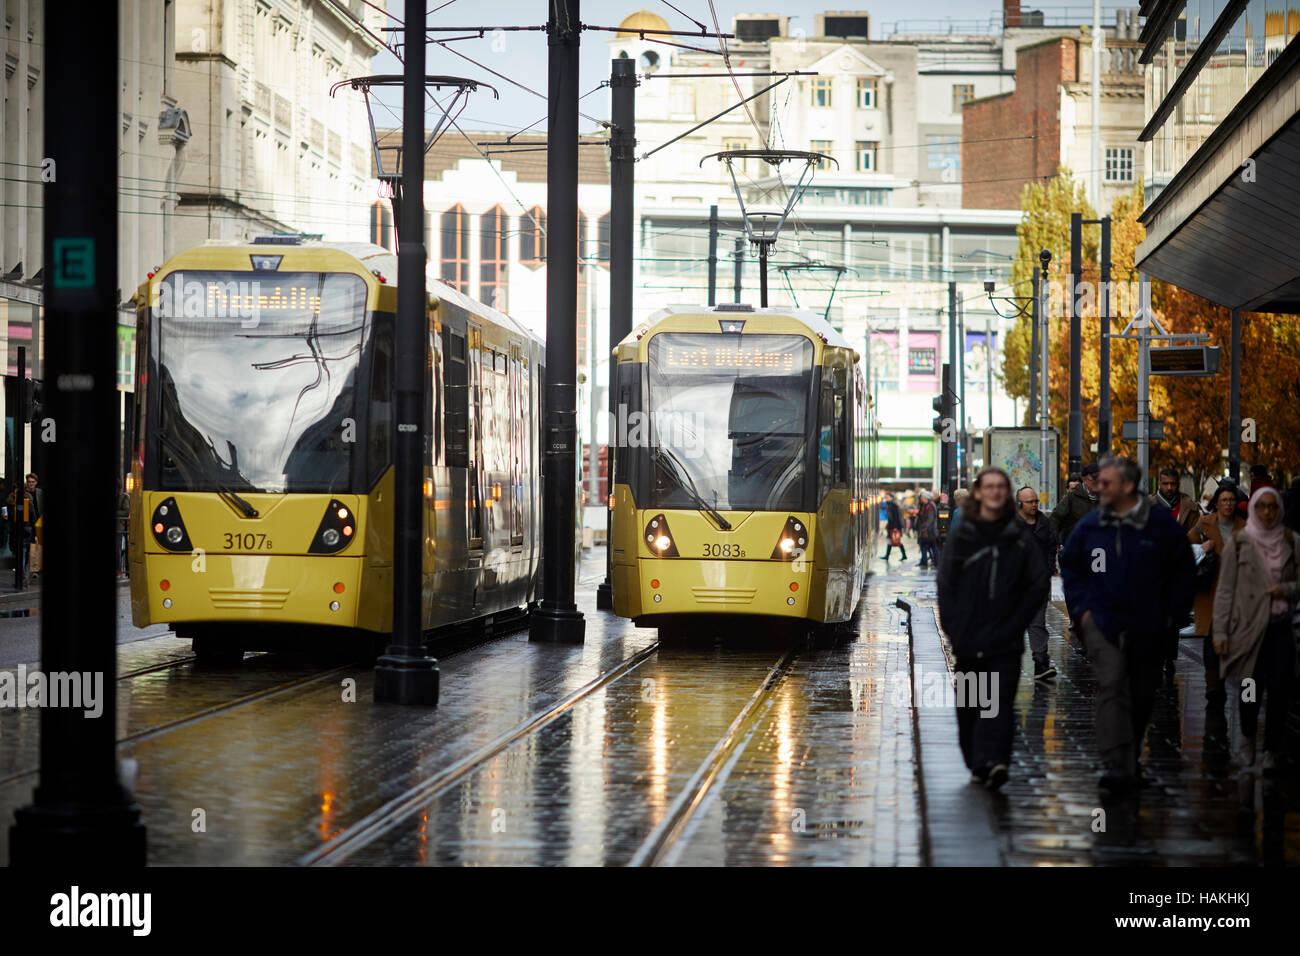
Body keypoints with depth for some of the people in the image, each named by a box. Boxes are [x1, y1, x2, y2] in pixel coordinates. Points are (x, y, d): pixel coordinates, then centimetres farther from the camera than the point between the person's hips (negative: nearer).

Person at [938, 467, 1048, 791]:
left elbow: (1038, 585, 5)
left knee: (1000, 702, -13)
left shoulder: (1020, 537, 4)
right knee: (968, 706, 8)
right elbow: (946, 585, 6)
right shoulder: (961, 536, 5)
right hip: (967, 641, 2)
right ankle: (976, 763, 19)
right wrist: (954, 628, -2)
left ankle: (993, 761, -23)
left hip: (1005, 642, -2)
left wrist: (1015, 624, -1)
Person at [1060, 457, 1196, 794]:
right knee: (1111, 686, -17)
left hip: (1147, 626, 0)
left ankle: (1131, 759, 31)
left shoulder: (1161, 523, -3)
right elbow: (1069, 567, 17)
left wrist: (1171, 613, 2)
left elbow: (1183, 570, 6)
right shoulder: (1089, 525, 3)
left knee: (1142, 696, 12)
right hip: (1102, 622, 0)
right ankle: (1118, 766, -25)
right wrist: (1081, 608, 7)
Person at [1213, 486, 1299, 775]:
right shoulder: (1239, 542, 2)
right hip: (1249, 626, -2)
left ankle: (1271, 751, 8)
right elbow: (1225, 589, 1)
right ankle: (1247, 737, 19)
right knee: (1254, 684, -9)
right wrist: (1220, 631, -4)